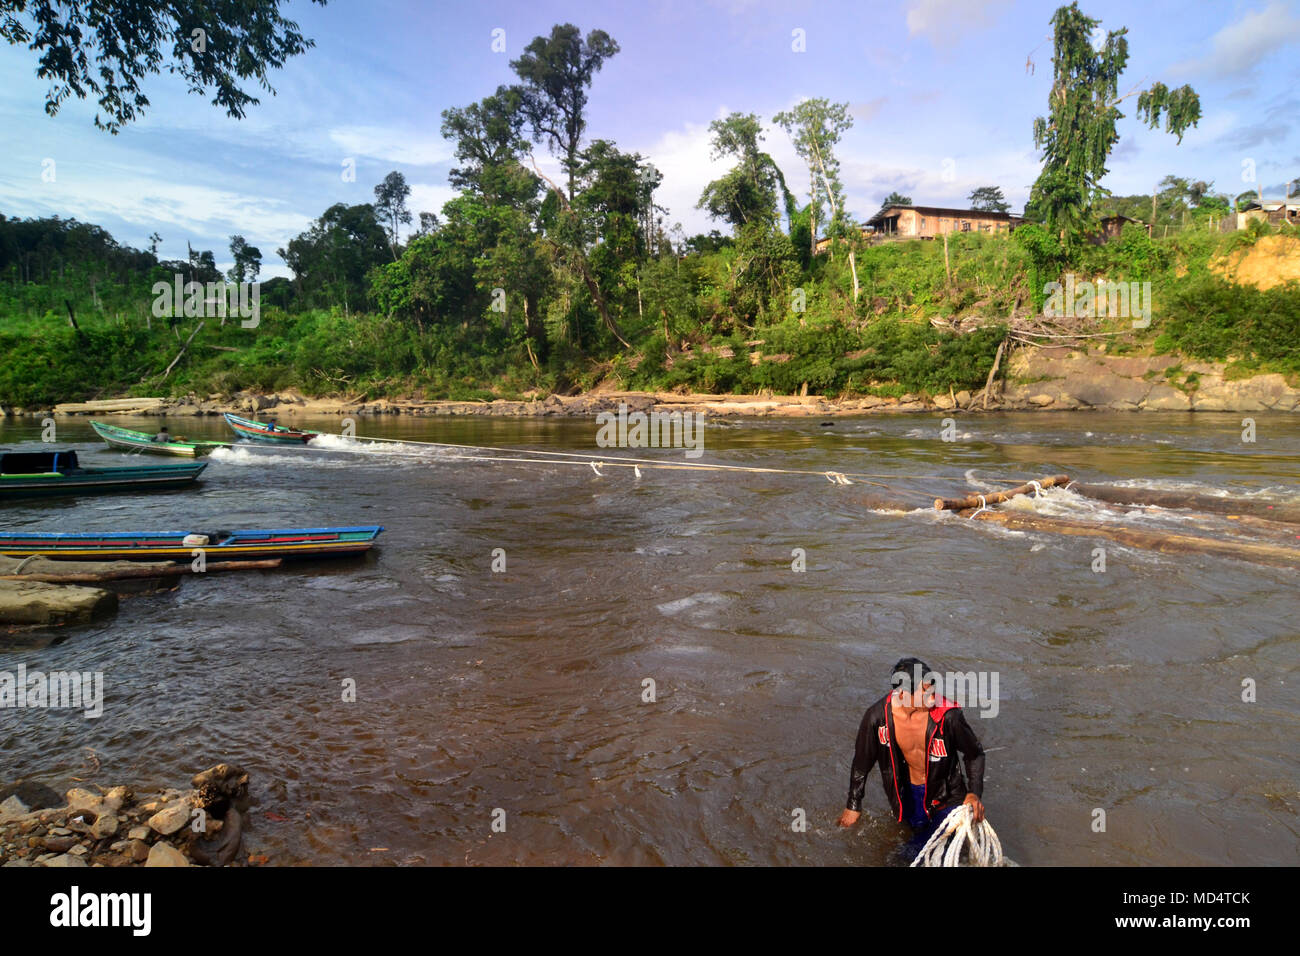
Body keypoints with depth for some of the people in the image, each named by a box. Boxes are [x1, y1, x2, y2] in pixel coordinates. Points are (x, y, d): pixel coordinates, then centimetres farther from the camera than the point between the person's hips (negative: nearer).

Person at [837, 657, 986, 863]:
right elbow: (861, 764, -7)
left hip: (945, 793, -1)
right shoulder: (877, 716, -24)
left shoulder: (947, 715, -28)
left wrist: (975, 792, -22)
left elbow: (975, 754, -8)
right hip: (909, 794, 2)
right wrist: (853, 805, 2)